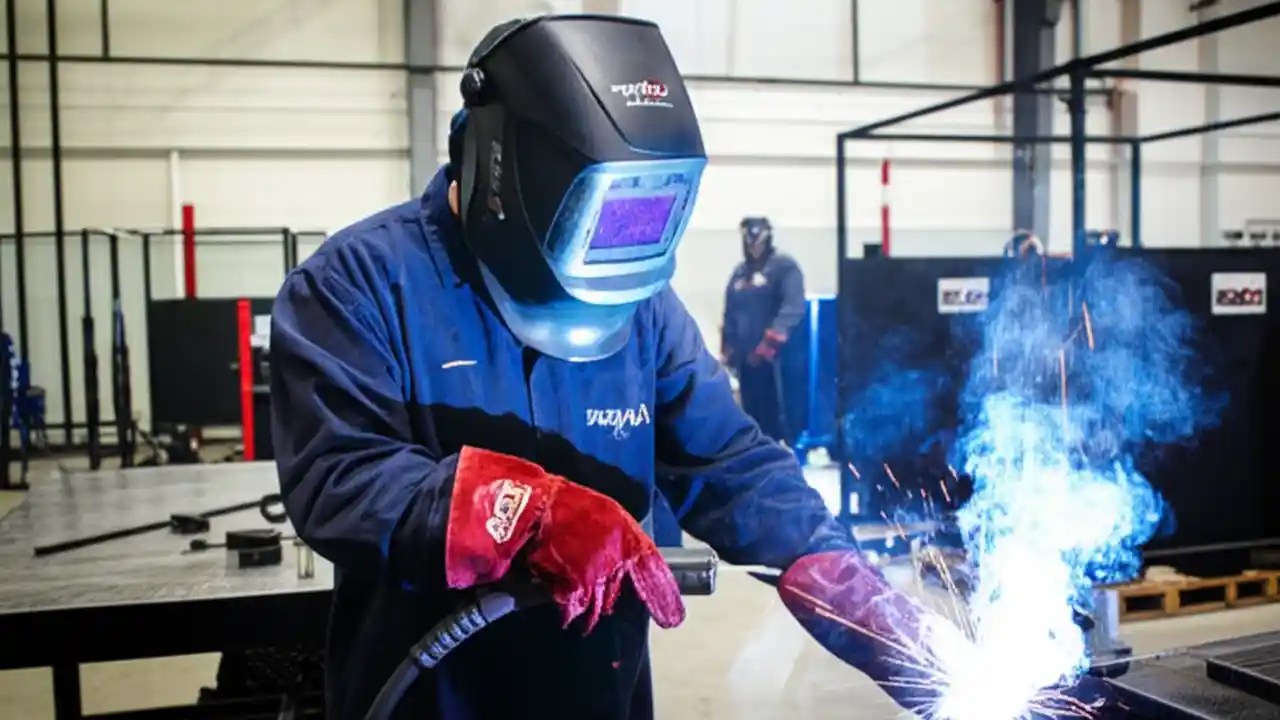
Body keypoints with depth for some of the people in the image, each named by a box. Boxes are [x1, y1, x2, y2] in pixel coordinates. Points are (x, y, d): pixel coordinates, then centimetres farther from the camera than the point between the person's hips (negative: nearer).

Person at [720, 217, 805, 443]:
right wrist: (727, 349, 17)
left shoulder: (784, 267, -4)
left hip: (774, 357, -6)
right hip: (746, 357, 7)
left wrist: (772, 342, -23)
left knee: (779, 413, -10)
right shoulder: (740, 272, 18)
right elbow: (730, 314, 22)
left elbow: (793, 308, -16)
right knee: (754, 414, 10)